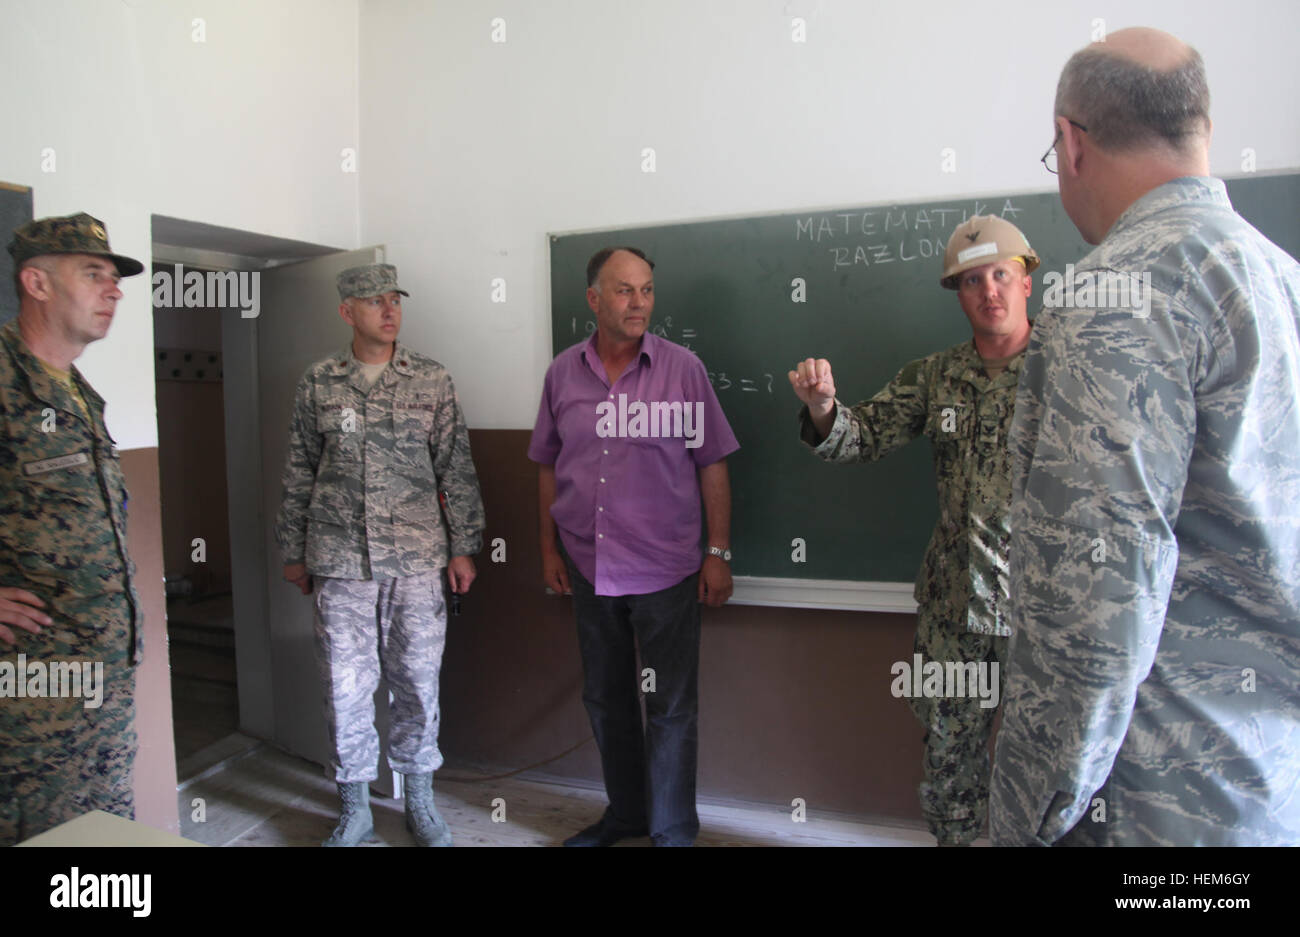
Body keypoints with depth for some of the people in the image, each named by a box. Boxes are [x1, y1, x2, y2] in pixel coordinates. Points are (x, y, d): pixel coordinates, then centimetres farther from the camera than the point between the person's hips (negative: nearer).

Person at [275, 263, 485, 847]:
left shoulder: (432, 381, 3)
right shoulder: (317, 384, 5)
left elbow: (456, 469, 4)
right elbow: (299, 475, 10)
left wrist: (463, 547, 2)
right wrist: (293, 552, 10)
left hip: (416, 559, 0)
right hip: (339, 563, 1)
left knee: (417, 683, 8)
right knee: (345, 687, 6)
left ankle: (420, 802, 27)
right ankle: (355, 810, 25)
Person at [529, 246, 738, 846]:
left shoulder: (682, 368, -6)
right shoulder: (562, 373, 3)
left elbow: (712, 465, -4)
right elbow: (548, 466, 11)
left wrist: (719, 553, -6)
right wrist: (549, 547, 9)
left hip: (665, 570, -4)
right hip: (589, 569, 4)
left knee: (670, 708, 5)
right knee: (605, 698, 18)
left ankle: (673, 831, 23)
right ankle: (626, 813, 38)